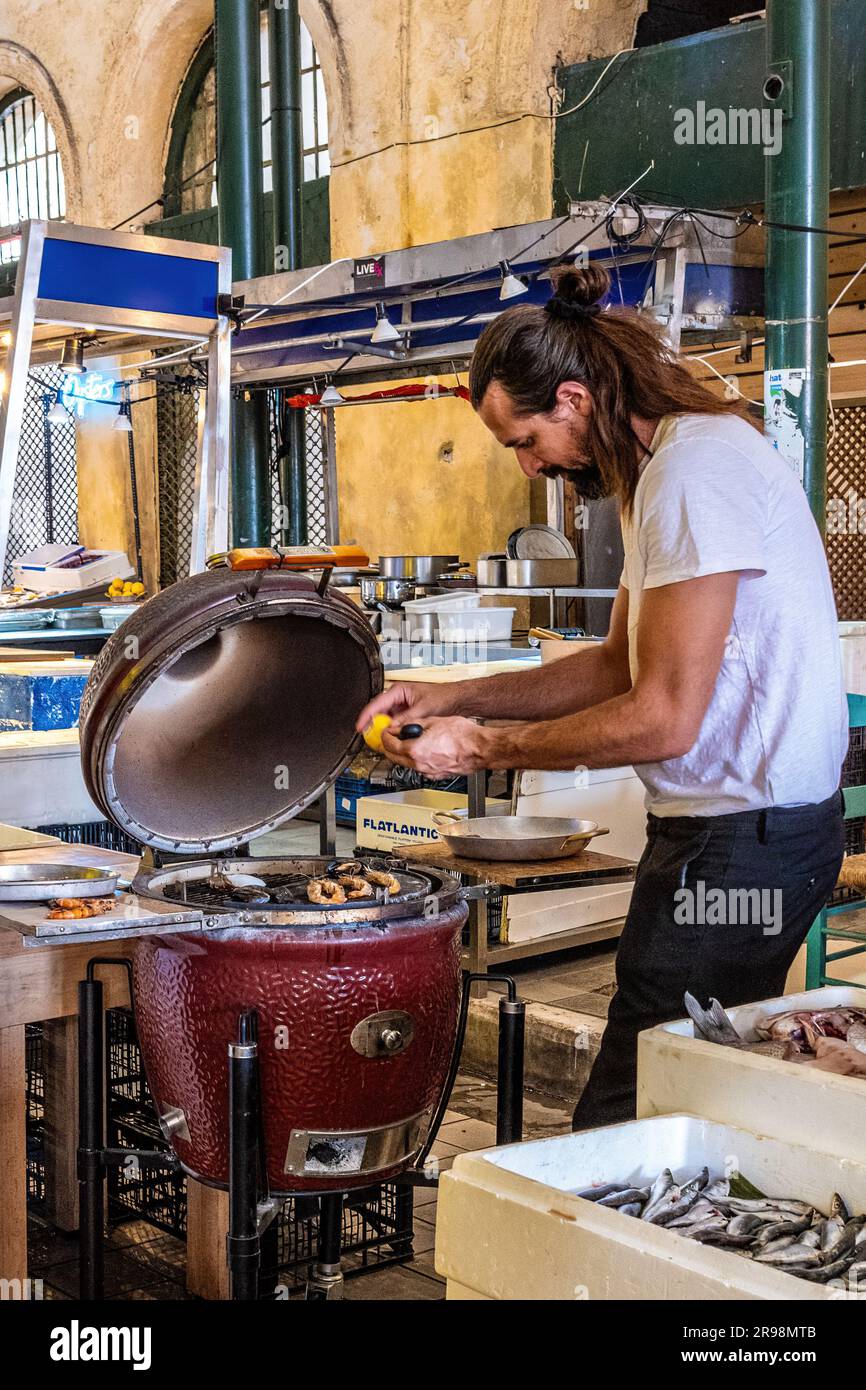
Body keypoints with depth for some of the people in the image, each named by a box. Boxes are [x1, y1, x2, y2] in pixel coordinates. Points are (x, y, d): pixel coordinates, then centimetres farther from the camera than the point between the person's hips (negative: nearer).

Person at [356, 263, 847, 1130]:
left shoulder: (694, 470, -17)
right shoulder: (656, 471, 16)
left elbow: (662, 719, -21)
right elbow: (620, 669, 21)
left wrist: (484, 748, -11)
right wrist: (458, 698, 12)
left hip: (742, 840, -10)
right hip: (736, 827, 10)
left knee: (624, 1129, -7)